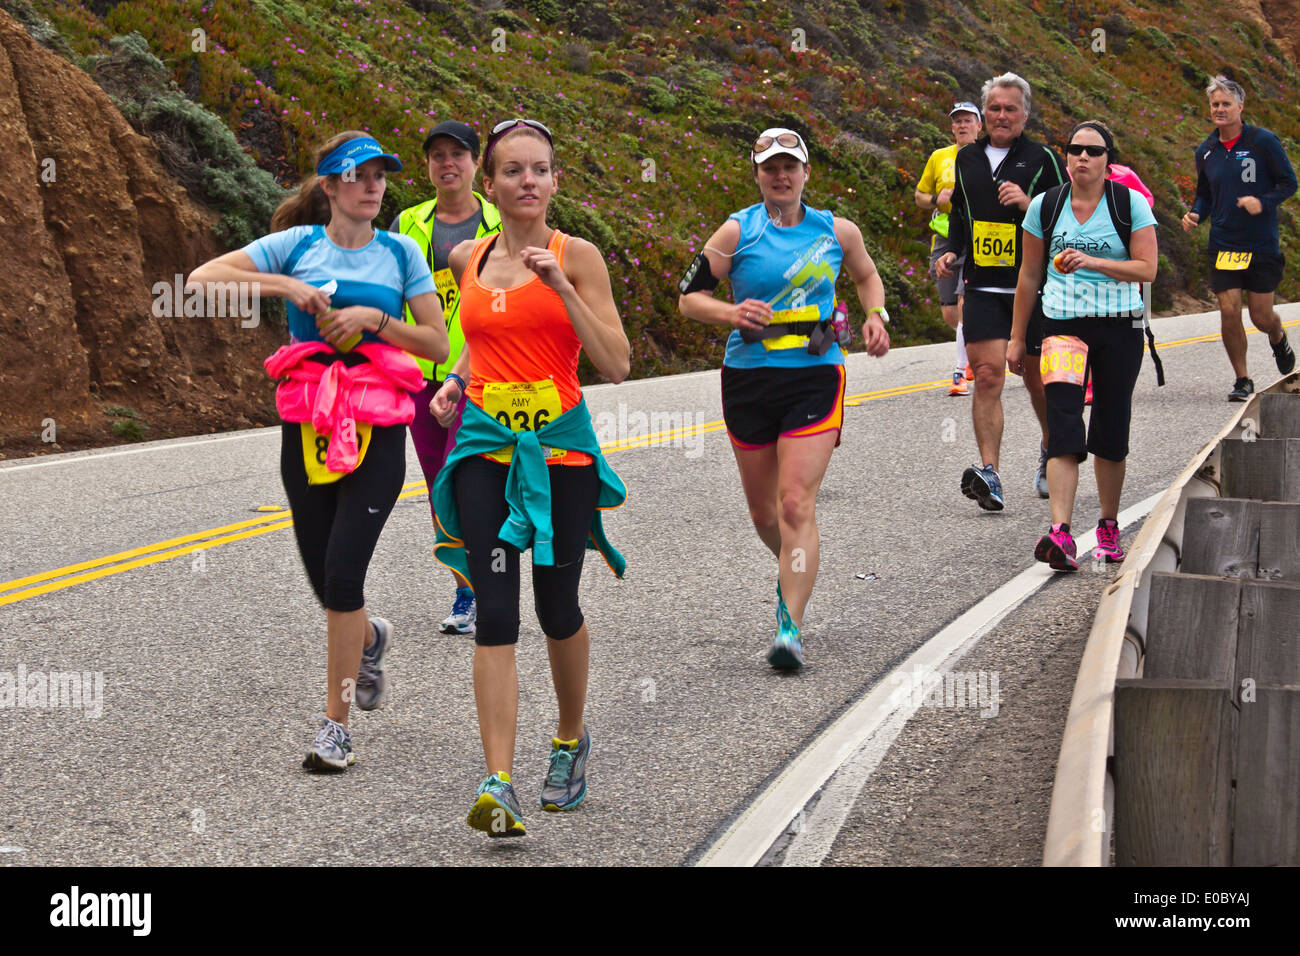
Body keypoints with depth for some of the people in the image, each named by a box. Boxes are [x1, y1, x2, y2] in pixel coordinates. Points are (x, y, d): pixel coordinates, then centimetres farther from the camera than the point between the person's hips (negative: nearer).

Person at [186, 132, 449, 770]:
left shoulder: (400, 253, 5)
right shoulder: (297, 244, 4)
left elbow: (437, 345, 4)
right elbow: (202, 278, -4)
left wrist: (375, 317, -9)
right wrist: (286, 286, -12)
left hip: (377, 428, -2)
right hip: (308, 423, 2)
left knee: (343, 574, -12)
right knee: (326, 583, 8)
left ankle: (337, 724, -2)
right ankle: (369, 638, 44)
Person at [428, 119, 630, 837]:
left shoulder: (577, 257, -4)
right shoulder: (467, 259, 8)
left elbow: (616, 365, -12)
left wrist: (560, 285, -19)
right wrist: (456, 381, 7)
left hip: (560, 447, -2)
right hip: (485, 446, 2)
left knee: (557, 608, 8)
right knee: (495, 611, -9)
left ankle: (570, 739, 35)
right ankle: (498, 785, -14)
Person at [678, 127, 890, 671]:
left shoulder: (837, 232, 5)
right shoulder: (737, 232, 0)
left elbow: (866, 275, 25)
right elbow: (690, 297, 1)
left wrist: (875, 315, 6)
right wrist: (732, 313, -17)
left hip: (815, 378, -1)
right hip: (748, 377, 1)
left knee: (796, 504, -14)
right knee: (763, 512, 11)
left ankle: (790, 628, -14)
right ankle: (794, 573, 43)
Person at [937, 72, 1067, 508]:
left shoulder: (1042, 160, 0)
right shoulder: (967, 158, 12)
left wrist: (1028, 203, -17)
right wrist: (952, 252, 10)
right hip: (983, 288, 2)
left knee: (1037, 379, 9)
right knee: (987, 374, -12)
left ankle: (1052, 448, 36)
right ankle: (989, 475, -18)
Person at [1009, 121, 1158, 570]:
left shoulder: (1131, 204, -1)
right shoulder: (1046, 206, 4)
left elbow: (1146, 269, -7)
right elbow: (1029, 275, 11)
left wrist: (1091, 262, -21)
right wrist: (1017, 337, 12)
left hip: (1119, 327, 0)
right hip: (1063, 323, 0)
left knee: (1111, 431, 7)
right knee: (1063, 424, -16)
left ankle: (1108, 526, 26)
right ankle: (1060, 533, -26)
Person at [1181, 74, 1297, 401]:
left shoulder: (1263, 141, -7)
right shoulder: (1205, 151, 6)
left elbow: (1288, 183, -2)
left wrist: (1263, 202, -20)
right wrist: (1195, 215, -3)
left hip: (1262, 245, -3)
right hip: (1223, 245, 3)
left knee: (1261, 316, 1)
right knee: (1229, 311, -7)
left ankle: (1278, 339, 39)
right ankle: (1242, 380, 8)